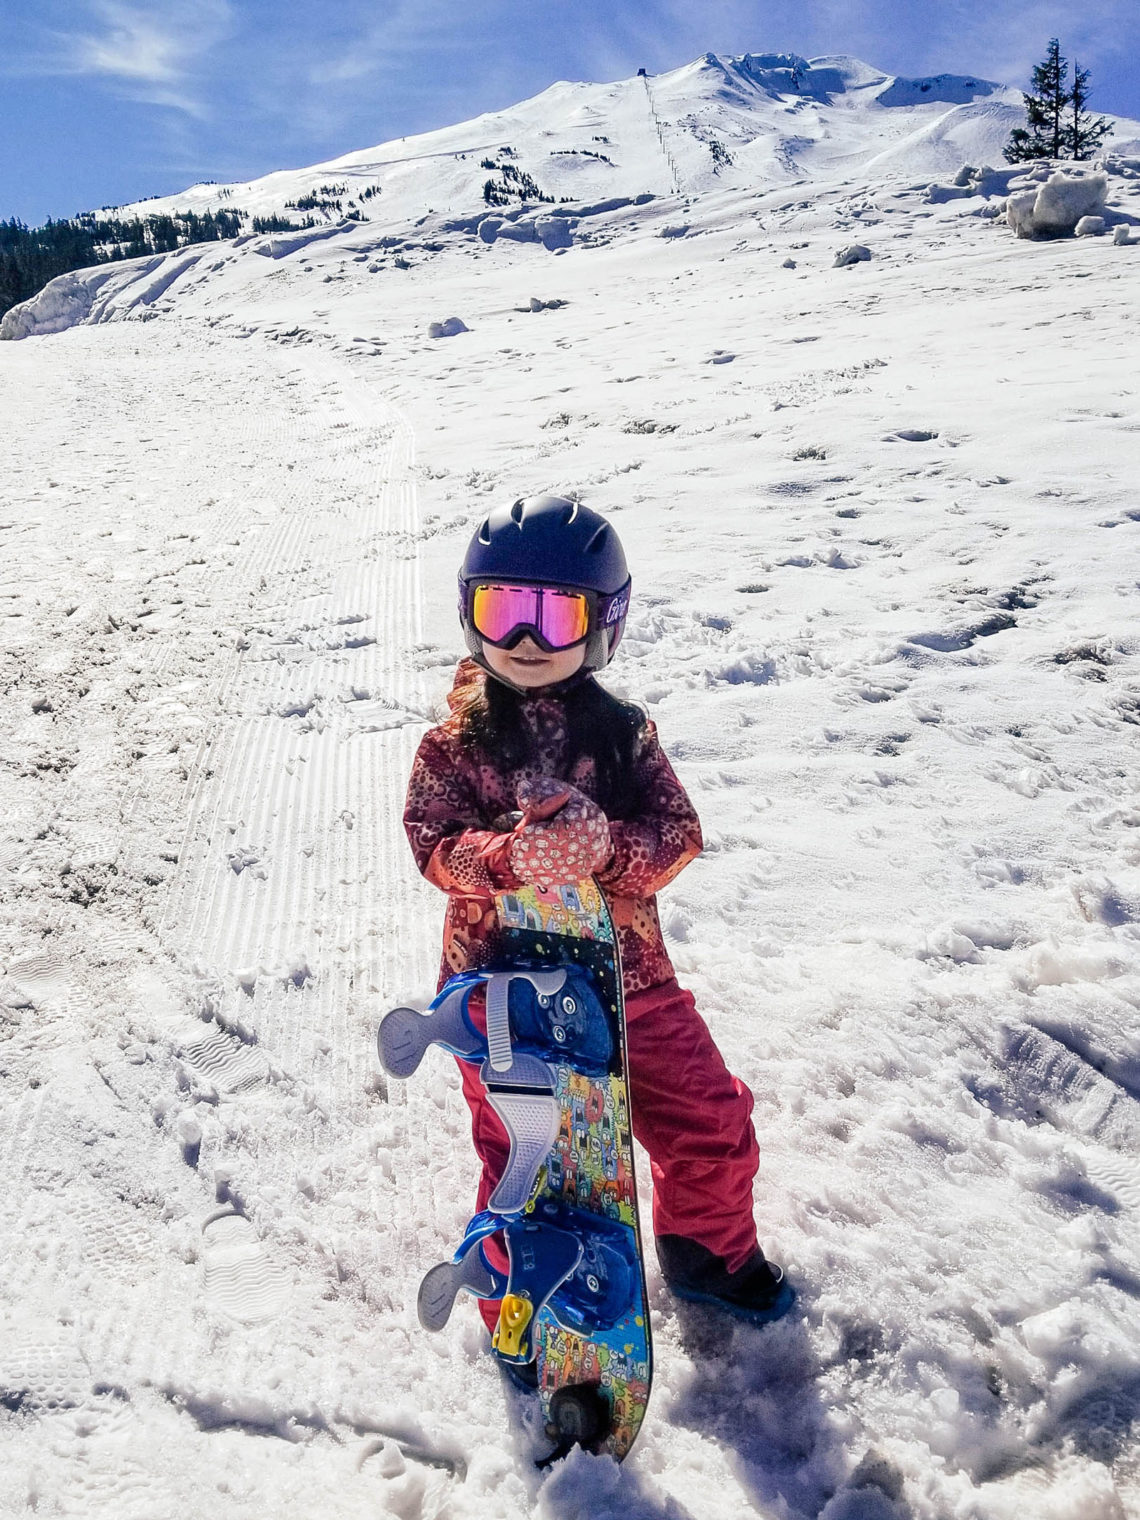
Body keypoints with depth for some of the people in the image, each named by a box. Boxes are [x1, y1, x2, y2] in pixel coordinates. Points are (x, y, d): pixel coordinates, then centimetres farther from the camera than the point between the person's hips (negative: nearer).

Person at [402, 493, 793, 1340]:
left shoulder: (622, 731, -3)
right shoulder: (458, 744, -7)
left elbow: (678, 832, -10)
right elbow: (436, 845, -16)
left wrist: (609, 848, -31)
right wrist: (513, 855, -36)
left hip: (625, 972, 3)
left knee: (713, 1121, 11)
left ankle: (707, 1249, 43)